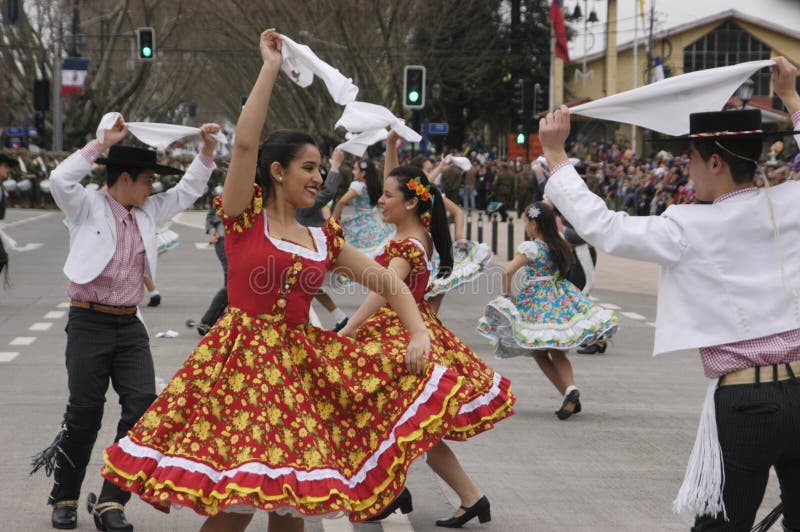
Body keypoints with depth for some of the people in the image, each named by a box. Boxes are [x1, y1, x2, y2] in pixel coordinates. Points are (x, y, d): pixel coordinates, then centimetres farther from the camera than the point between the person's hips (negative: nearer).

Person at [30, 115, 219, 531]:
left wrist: (207, 149, 10)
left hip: (129, 326, 5)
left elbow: (187, 192, 21)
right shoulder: (88, 207, -4)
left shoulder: (147, 213, 13)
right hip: (89, 323, -5)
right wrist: (103, 143, -21)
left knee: (143, 403, -9)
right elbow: (60, 180, -23)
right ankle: (65, 498, 18)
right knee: (84, 413, -1)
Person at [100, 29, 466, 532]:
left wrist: (419, 334, -6)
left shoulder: (324, 239, 12)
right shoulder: (245, 217, -1)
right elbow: (246, 142, -15)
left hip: (302, 366, 5)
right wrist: (270, 67, -10)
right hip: (242, 359, -5)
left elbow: (389, 283, 11)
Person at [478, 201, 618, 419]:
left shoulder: (530, 247, -13)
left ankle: (568, 394, -5)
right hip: (561, 299, 6)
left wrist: (506, 293, -6)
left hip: (536, 302, -6)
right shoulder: (561, 245, 6)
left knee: (539, 353, 6)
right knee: (557, 352, 10)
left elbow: (507, 272, -22)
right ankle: (570, 389, -16)